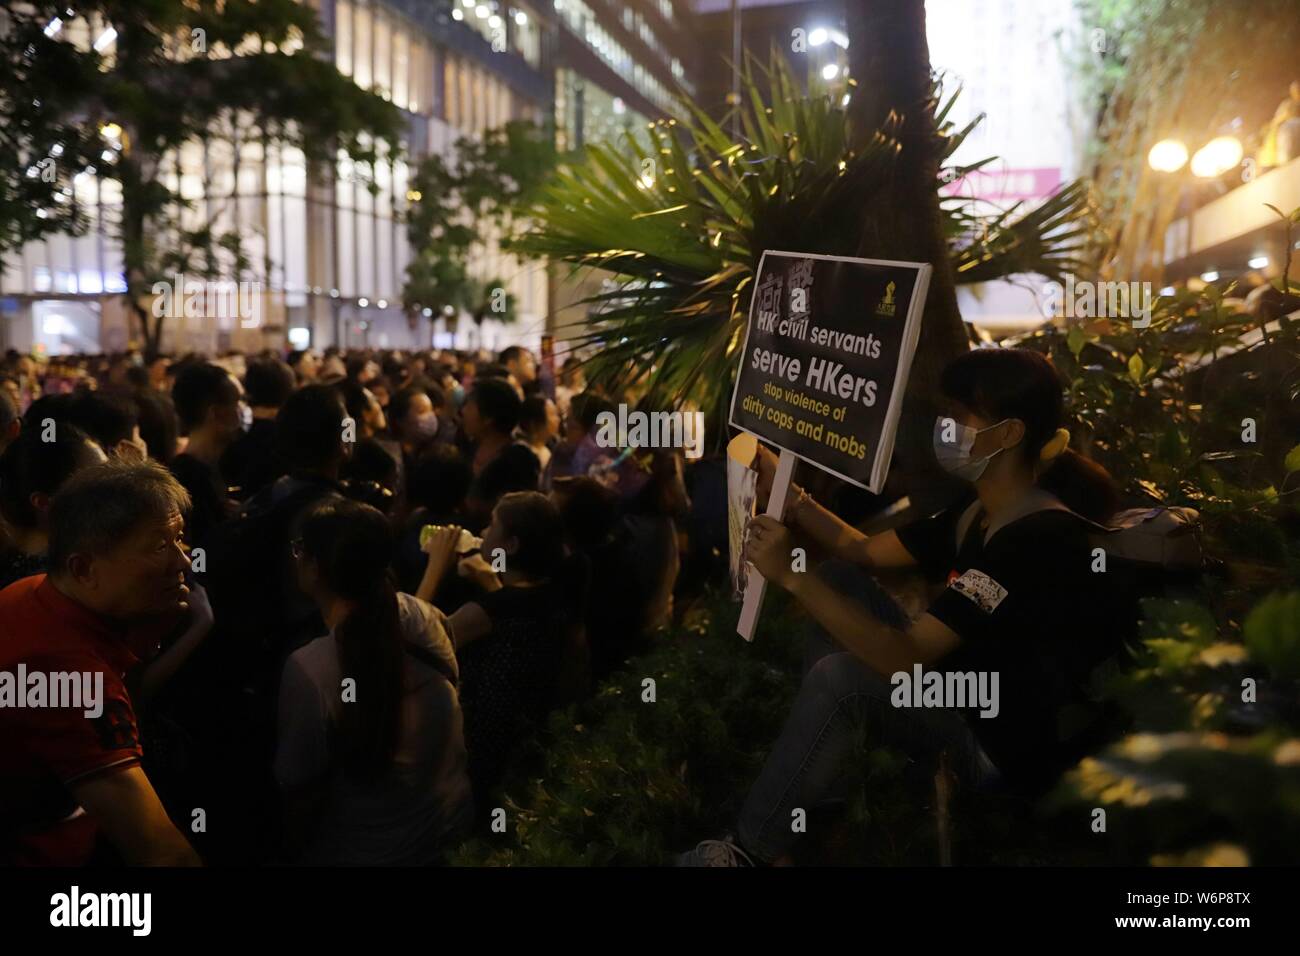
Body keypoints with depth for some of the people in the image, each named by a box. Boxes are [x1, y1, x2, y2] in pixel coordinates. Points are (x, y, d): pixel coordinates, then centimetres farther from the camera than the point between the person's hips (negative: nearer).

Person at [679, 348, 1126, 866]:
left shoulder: (1039, 538, -28)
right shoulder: (979, 510, 1)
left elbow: (903, 657, -34)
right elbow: (867, 551, 9)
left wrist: (790, 576, -32)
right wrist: (787, 494, -2)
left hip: (1009, 749, -10)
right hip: (963, 694, 10)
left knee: (840, 678, -28)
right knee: (842, 577, 5)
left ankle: (749, 852, -8)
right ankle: (811, 776, 4)